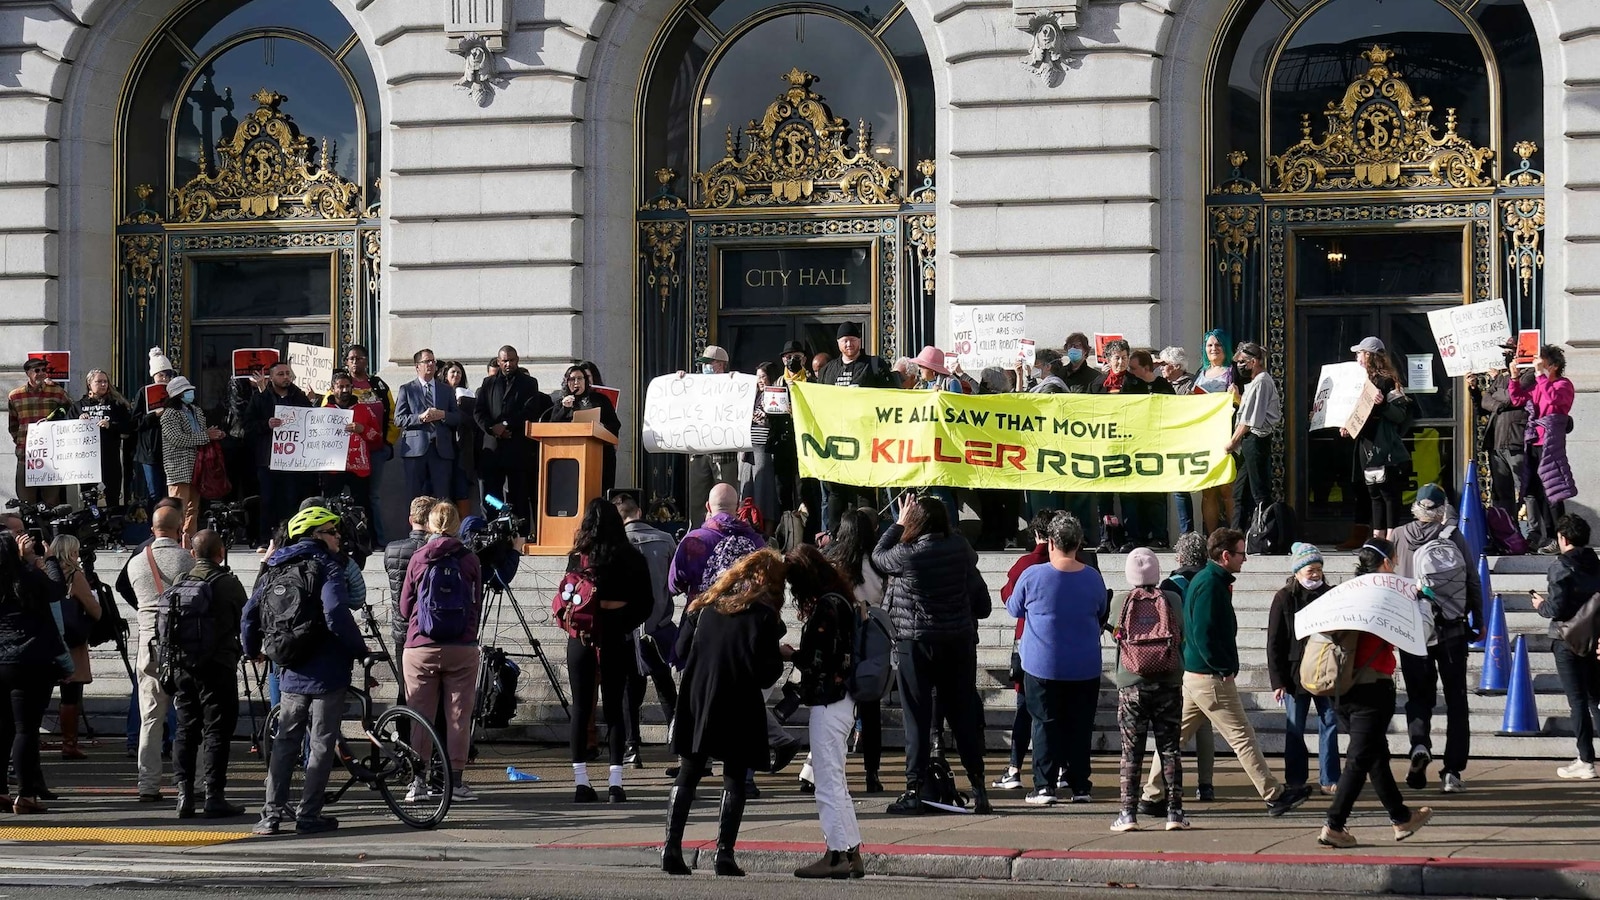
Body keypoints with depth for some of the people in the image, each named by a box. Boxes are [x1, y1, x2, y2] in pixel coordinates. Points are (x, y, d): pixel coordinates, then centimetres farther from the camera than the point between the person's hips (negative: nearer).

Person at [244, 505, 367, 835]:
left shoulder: (274, 570, 10)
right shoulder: (327, 567, -11)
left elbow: (249, 615, 11)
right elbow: (335, 614, -25)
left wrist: (252, 651, 26)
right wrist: (359, 648, -14)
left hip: (291, 672, 6)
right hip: (327, 672, -6)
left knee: (285, 743, 14)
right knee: (321, 743, 2)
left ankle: (271, 814, 10)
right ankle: (309, 815, 3)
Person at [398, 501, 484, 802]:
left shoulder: (418, 559, 0)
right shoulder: (469, 560, 0)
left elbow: (404, 608, 7)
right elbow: (478, 606, 9)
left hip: (420, 648, 0)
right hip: (462, 649, 0)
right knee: (459, 716, 5)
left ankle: (418, 782, 5)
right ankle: (456, 782, 5)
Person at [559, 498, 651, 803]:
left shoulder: (578, 558, -7)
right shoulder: (632, 559, -3)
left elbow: (566, 599, -8)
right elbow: (646, 603, -1)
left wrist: (569, 623, 10)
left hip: (582, 638, -1)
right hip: (618, 639, 1)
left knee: (581, 708, 5)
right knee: (614, 707, 5)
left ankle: (581, 782, 4)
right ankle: (615, 782, 1)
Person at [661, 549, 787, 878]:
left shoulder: (705, 604, 5)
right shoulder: (763, 615, -8)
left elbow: (682, 650, 7)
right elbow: (765, 672, -13)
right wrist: (780, 658, 6)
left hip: (696, 701, 4)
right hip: (738, 707, -4)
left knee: (687, 775, 10)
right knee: (734, 779, 5)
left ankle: (671, 848, 2)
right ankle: (725, 853, -2)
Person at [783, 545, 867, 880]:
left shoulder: (827, 605, -17)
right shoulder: (841, 601, 13)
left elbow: (820, 661, -20)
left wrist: (791, 654, -5)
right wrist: (798, 654, 5)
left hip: (828, 703, -10)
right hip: (840, 700, 10)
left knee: (829, 783, -4)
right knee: (836, 783, 15)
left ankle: (837, 855, -1)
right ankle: (851, 853, 18)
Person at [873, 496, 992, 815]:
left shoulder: (907, 555, -15)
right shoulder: (960, 548, -2)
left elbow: (878, 555, 7)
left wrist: (899, 524, 12)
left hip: (916, 644, -4)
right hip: (960, 643, 4)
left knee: (917, 718, 1)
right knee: (964, 716, 10)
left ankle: (914, 791, 0)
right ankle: (978, 787, 11)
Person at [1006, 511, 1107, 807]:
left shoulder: (1032, 576, -11)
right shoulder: (1093, 578, -2)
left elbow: (1013, 609, 5)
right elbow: (1102, 617, 13)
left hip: (1042, 665, -2)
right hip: (1085, 668, 2)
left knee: (1046, 724, 4)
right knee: (1080, 725, 9)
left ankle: (1045, 785, -1)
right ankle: (1079, 785, 11)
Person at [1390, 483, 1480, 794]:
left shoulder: (1397, 536, -2)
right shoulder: (1453, 536, -7)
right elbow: (1473, 582, -4)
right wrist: (1478, 620, 9)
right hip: (1451, 630, -1)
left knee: (1418, 694, 14)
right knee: (1456, 699, 8)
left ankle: (1419, 743, -14)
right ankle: (1452, 771, 2)